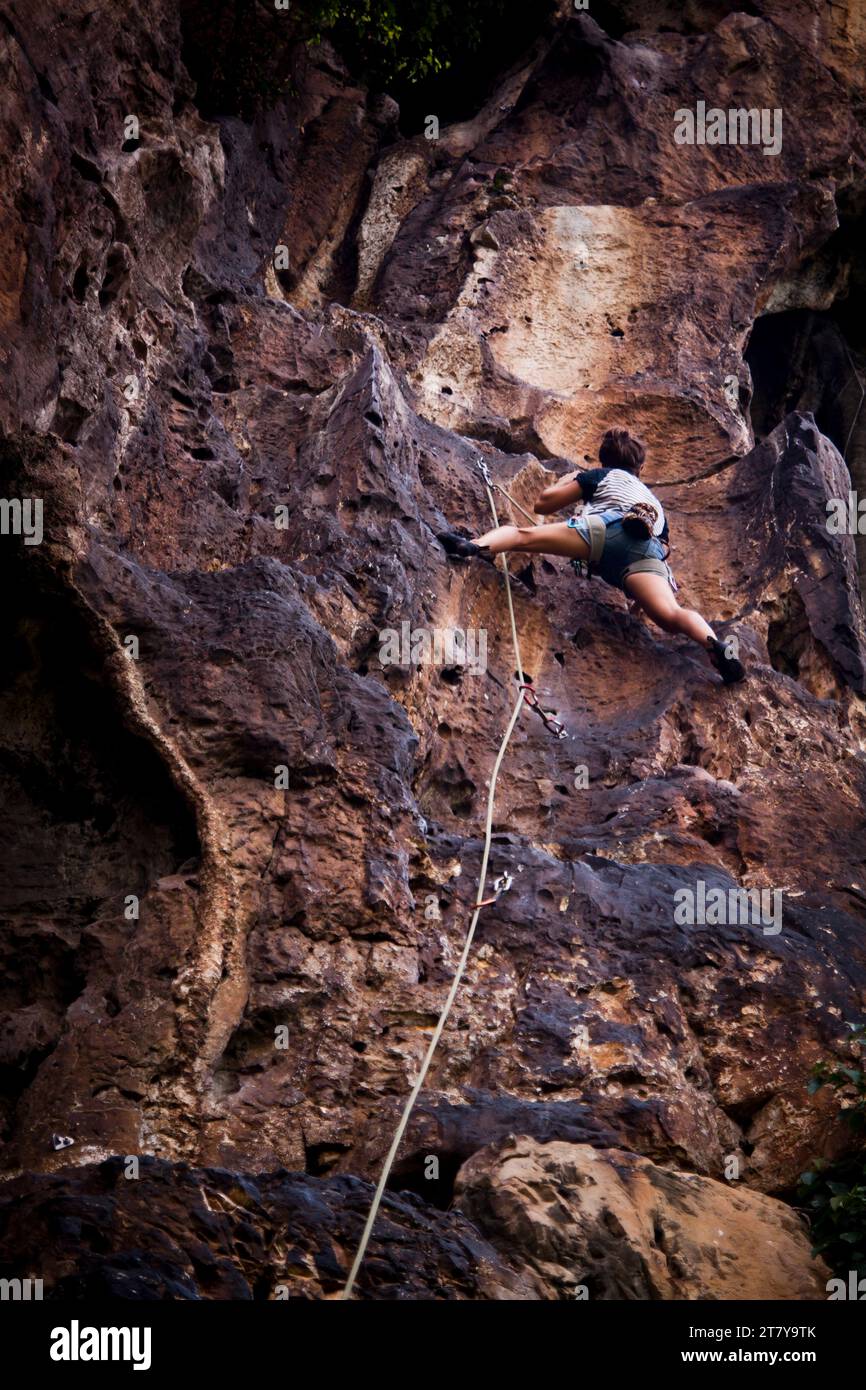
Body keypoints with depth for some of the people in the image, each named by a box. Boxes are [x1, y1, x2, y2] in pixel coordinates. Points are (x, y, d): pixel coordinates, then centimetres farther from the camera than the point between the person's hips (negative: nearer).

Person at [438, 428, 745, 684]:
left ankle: (478, 546, -33)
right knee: (669, 615, -20)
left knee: (521, 534, -2)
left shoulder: (602, 475, 34)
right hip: (648, 548, 3)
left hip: (608, 526, -2)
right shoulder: (654, 500, 47)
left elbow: (544, 503, 30)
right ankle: (713, 644, -49)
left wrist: (570, 479, 52)